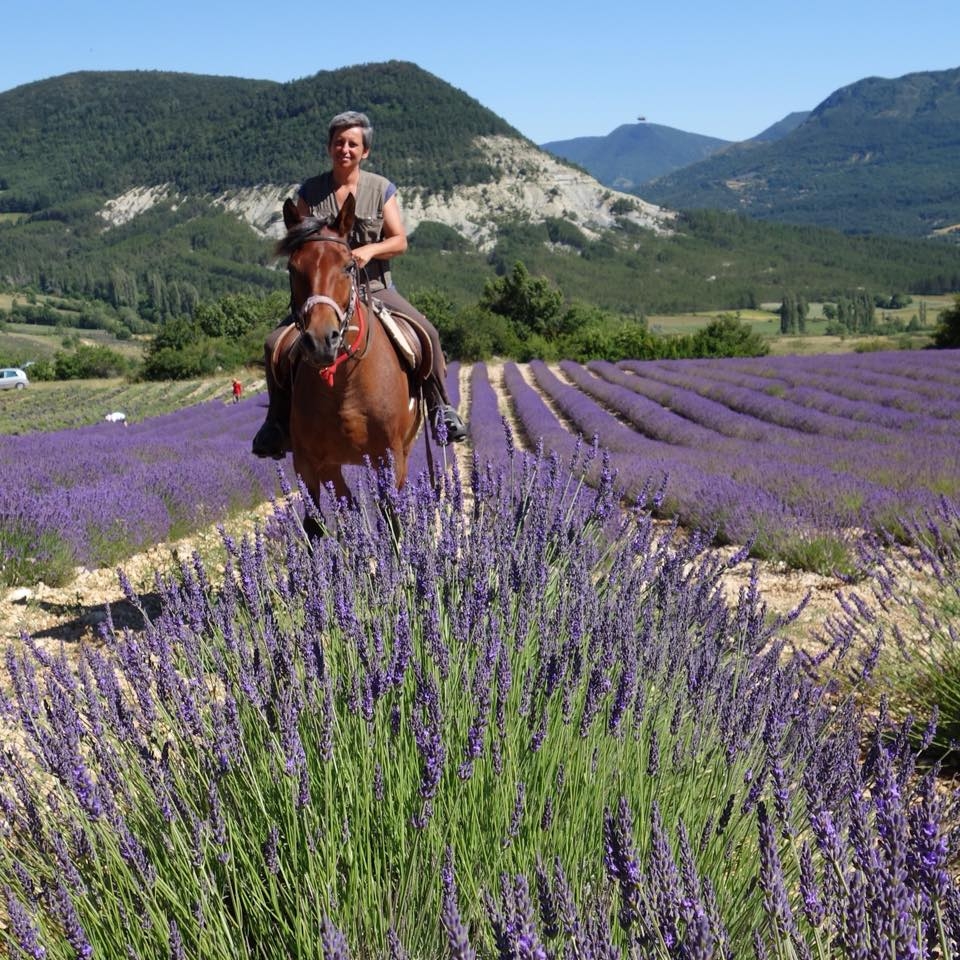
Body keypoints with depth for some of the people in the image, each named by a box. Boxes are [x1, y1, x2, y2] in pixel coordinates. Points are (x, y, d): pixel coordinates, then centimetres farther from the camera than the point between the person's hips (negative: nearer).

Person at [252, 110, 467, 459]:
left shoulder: (381, 189, 2)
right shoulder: (310, 192, 4)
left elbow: (399, 241, -2)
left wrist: (369, 250, -21)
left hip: (374, 287, -1)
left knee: (426, 333, -22)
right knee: (275, 344, -16)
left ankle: (440, 408, -4)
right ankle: (277, 423, 2)